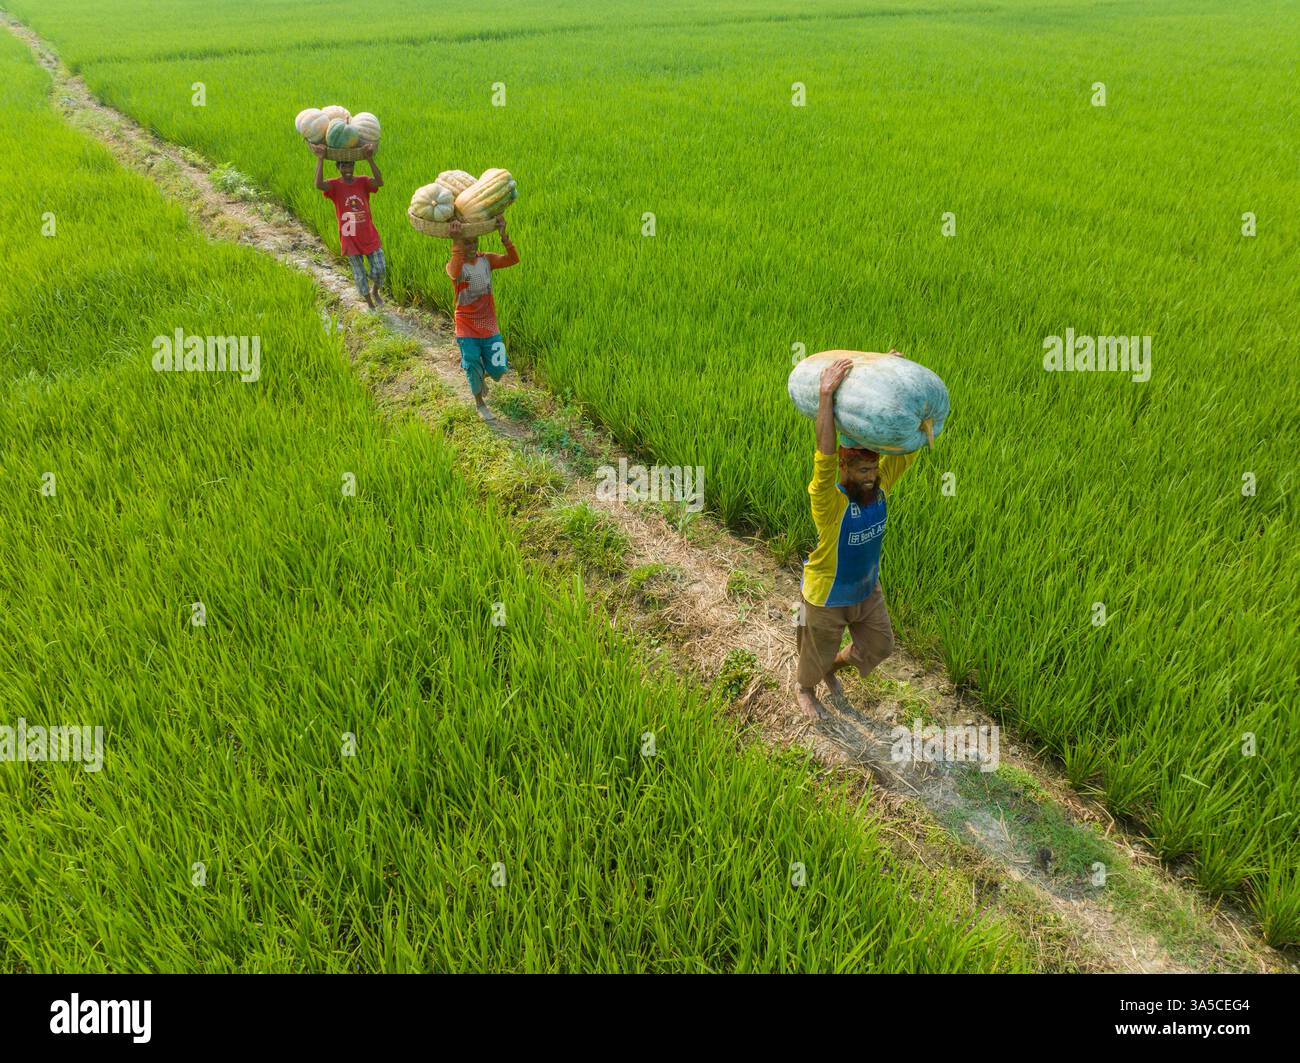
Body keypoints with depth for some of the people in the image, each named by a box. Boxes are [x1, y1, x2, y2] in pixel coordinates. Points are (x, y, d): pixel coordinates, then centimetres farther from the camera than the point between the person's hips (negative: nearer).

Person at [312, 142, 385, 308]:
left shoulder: (363, 182, -5)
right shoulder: (334, 185, -9)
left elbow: (380, 182, -27)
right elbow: (319, 184, -32)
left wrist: (370, 159, -39)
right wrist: (320, 159, -36)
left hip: (370, 237, 1)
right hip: (350, 240, -1)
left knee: (380, 270, 4)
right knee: (359, 274, 10)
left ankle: (375, 291, 37)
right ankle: (369, 303, 30)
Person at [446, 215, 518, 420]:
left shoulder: (486, 260, -4)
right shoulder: (454, 265, -14)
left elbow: (514, 259, -20)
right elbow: (455, 274, -42)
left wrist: (503, 234, -34)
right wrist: (456, 242, -49)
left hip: (489, 325, 3)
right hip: (466, 328, -3)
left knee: (498, 370, 5)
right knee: (473, 369, 5)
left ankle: (482, 376, 42)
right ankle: (480, 404, 31)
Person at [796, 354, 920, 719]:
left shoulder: (879, 486, -17)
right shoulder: (829, 502, -35)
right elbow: (825, 457, -53)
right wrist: (826, 393, -60)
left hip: (867, 590, 6)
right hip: (827, 598, -6)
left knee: (879, 646, 23)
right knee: (817, 653, 19)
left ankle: (834, 667, 52)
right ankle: (805, 691, 53)